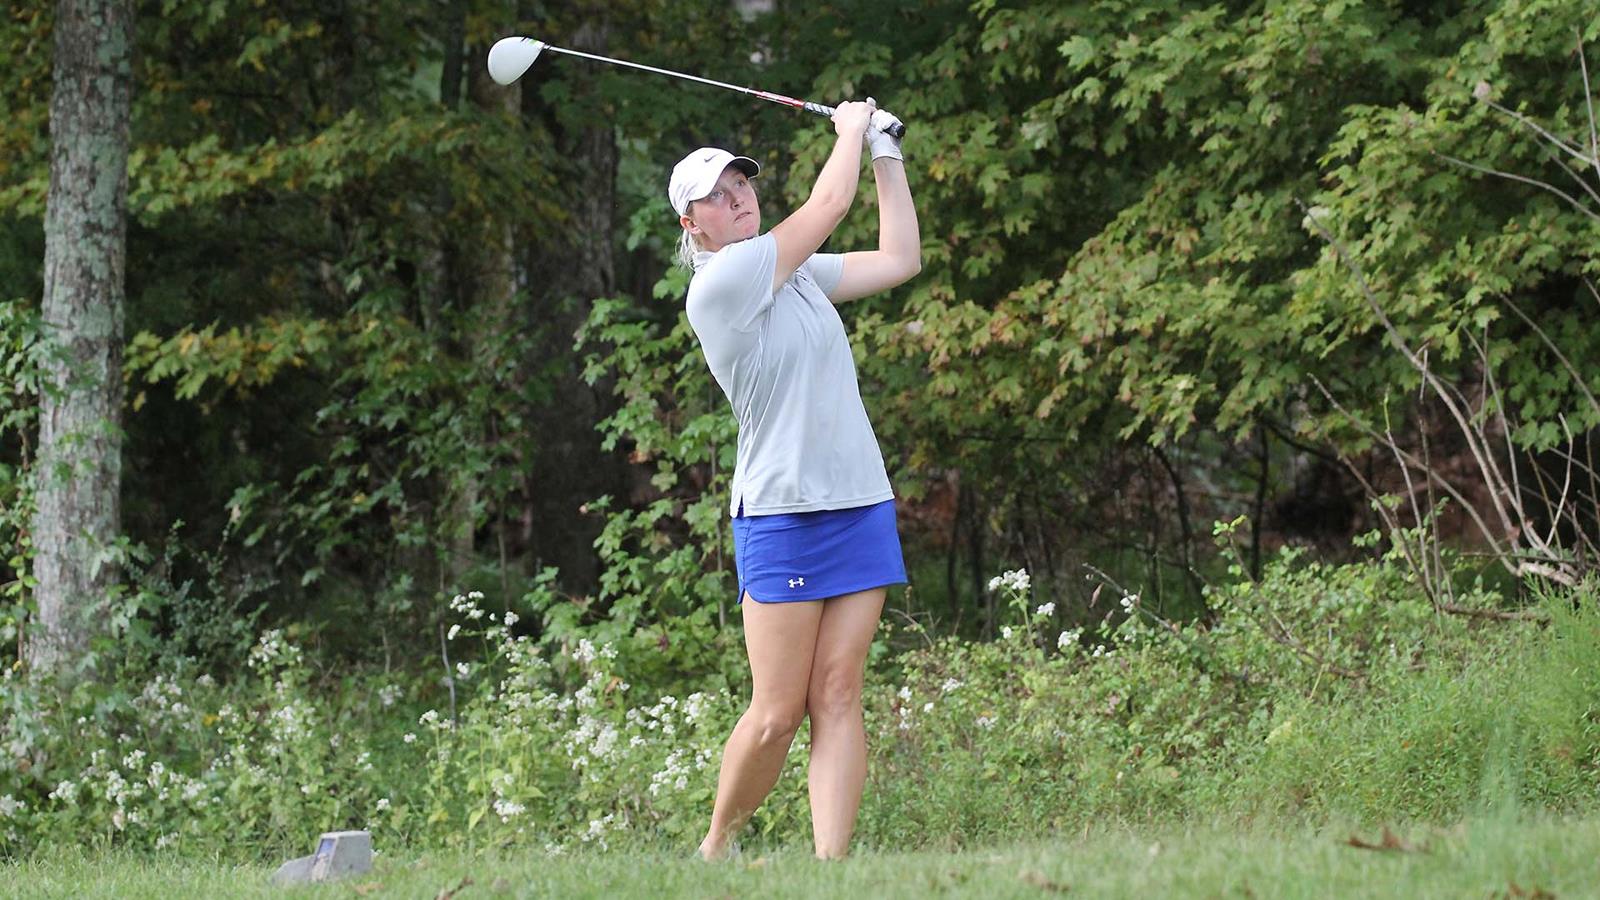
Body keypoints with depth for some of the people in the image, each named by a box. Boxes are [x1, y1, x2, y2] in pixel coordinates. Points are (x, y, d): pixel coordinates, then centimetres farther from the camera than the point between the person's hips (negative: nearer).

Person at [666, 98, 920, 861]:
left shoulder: (795, 273, 13)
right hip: (782, 514, -7)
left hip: (859, 505, 7)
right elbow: (829, 204, -8)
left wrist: (886, 153, 16)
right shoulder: (719, 282, -11)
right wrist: (852, 130, 9)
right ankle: (715, 849, 12)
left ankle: (831, 862, -7)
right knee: (778, 713, -7)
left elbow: (900, 259, 20)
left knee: (837, 698, -2)